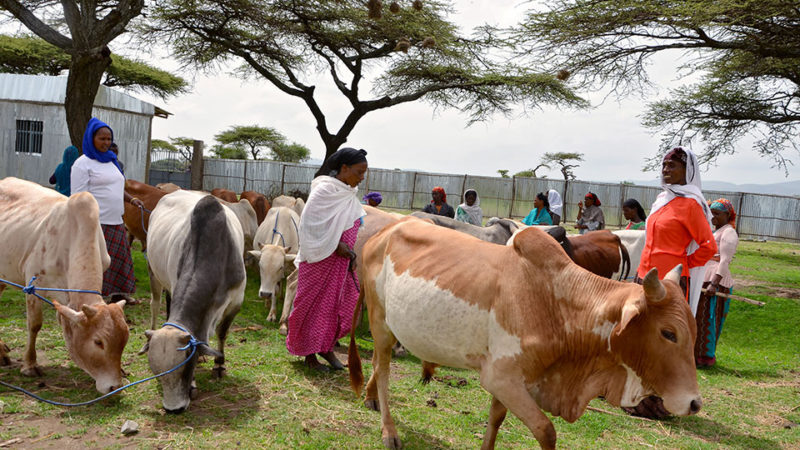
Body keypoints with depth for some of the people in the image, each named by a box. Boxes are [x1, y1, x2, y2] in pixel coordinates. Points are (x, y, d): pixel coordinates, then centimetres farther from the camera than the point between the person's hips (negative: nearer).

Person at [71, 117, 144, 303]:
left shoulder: (111, 161, 18)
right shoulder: (83, 164, -6)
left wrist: (131, 199, 11)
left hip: (116, 223, 8)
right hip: (95, 224, -8)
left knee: (120, 258, 12)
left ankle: (117, 293, 25)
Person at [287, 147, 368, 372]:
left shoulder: (349, 193, 9)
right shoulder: (324, 190, -17)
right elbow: (310, 223, -19)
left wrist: (351, 252, 5)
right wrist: (335, 246, -18)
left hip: (341, 260, 8)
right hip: (320, 260, -8)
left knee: (346, 302, 10)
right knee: (317, 305, 2)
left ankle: (327, 348, 25)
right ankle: (310, 355, 17)